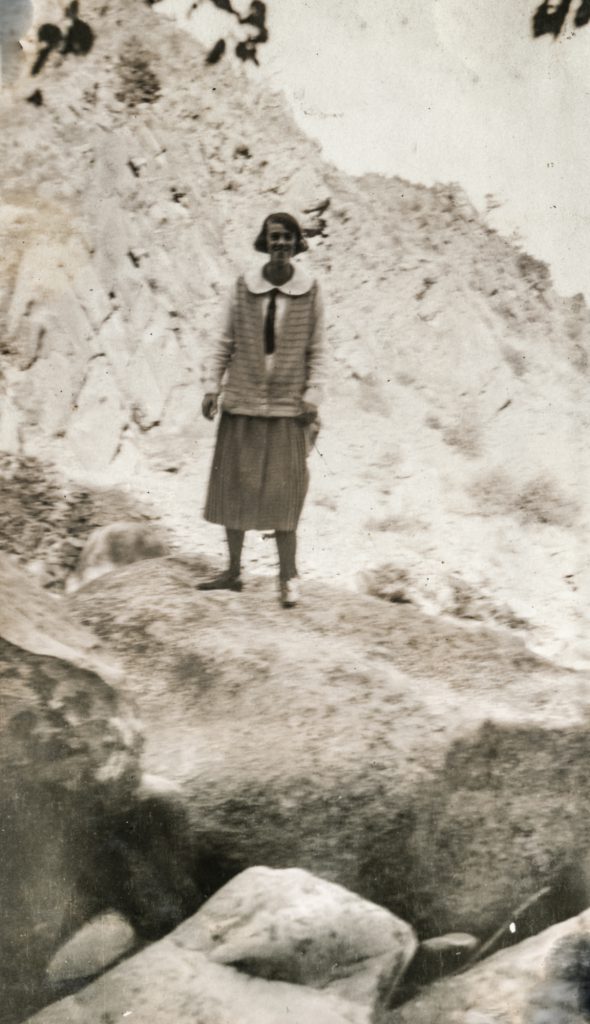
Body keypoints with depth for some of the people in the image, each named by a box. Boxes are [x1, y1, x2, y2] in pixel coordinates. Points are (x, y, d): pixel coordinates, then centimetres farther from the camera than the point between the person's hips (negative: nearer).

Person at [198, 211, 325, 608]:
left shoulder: (310, 289, -2)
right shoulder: (245, 285, 2)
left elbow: (316, 349, 1)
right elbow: (227, 342, 7)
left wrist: (313, 396, -7)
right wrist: (212, 385, 1)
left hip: (287, 405, -2)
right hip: (242, 400, 2)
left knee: (283, 491, -1)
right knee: (233, 486, 7)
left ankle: (289, 578, 10)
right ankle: (234, 571, 21)